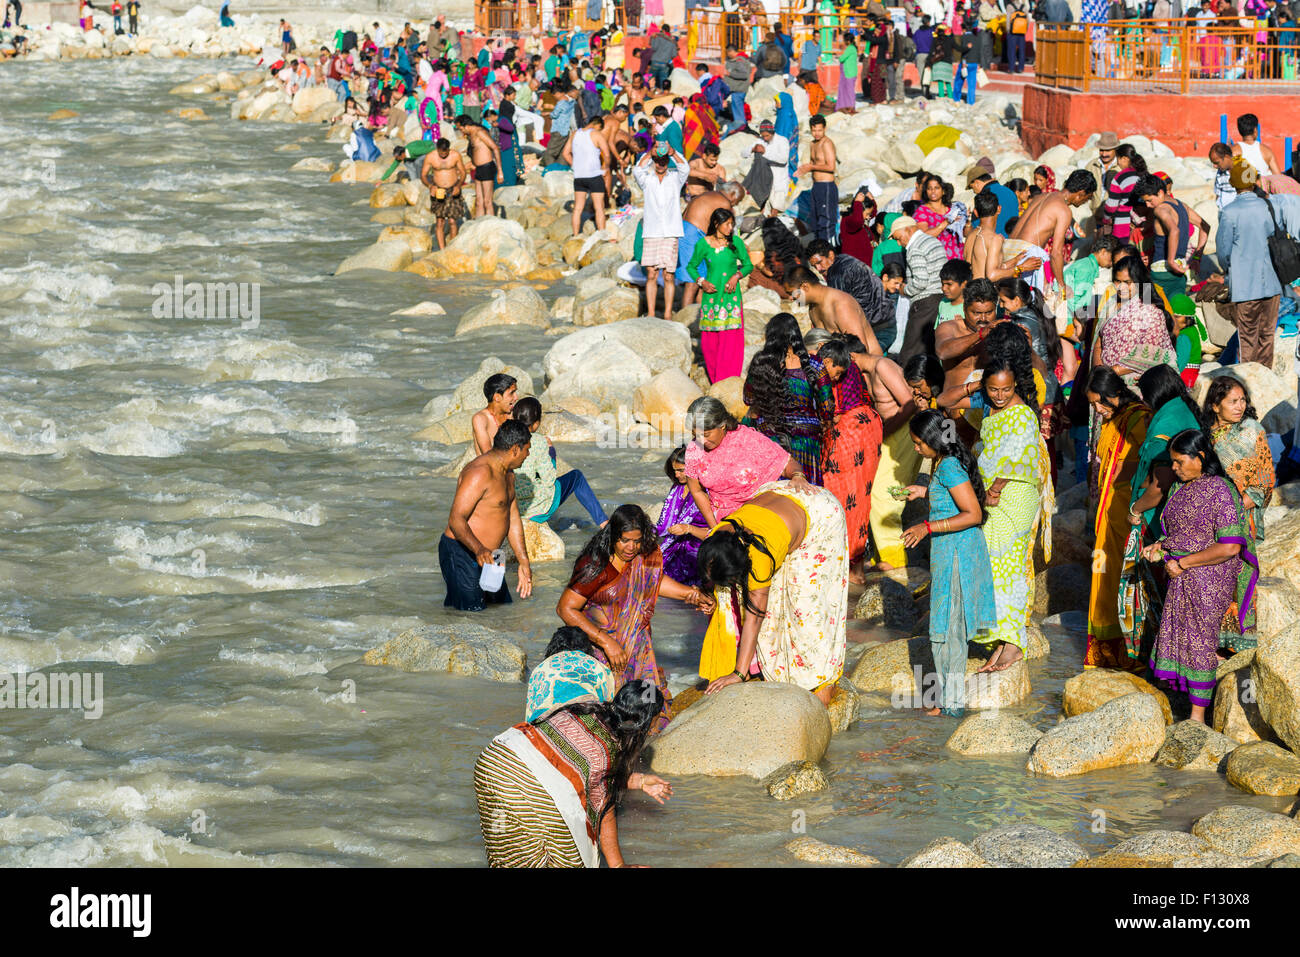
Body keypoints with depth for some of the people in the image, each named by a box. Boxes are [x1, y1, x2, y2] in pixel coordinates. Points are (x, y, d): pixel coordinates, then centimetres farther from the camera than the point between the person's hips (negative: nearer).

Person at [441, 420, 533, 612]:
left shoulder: (507, 473, 11)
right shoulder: (479, 473, -22)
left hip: (486, 555, 10)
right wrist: (478, 549, -43)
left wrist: (523, 562, 16)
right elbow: (456, 520, -28)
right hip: (461, 555, -10)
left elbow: (513, 518, 18)